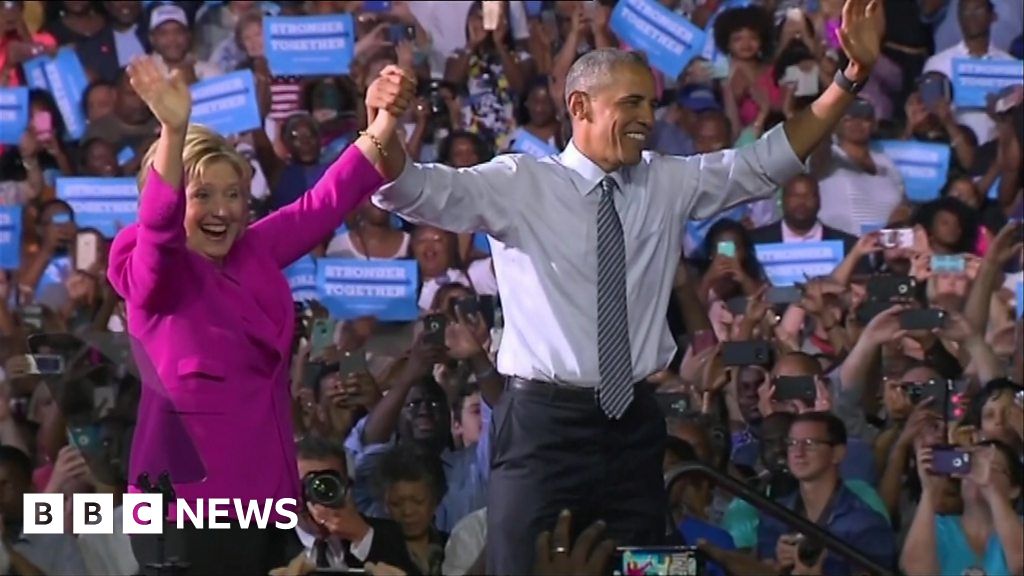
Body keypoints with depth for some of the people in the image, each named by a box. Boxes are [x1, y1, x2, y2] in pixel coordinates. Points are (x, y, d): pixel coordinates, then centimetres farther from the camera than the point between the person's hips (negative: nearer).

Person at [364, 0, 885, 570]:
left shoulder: (669, 185, 9)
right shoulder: (519, 184, -5)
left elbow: (772, 160, 8)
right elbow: (416, 189, -15)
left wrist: (855, 74, -2)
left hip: (634, 420, 5)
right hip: (545, 420, -5)